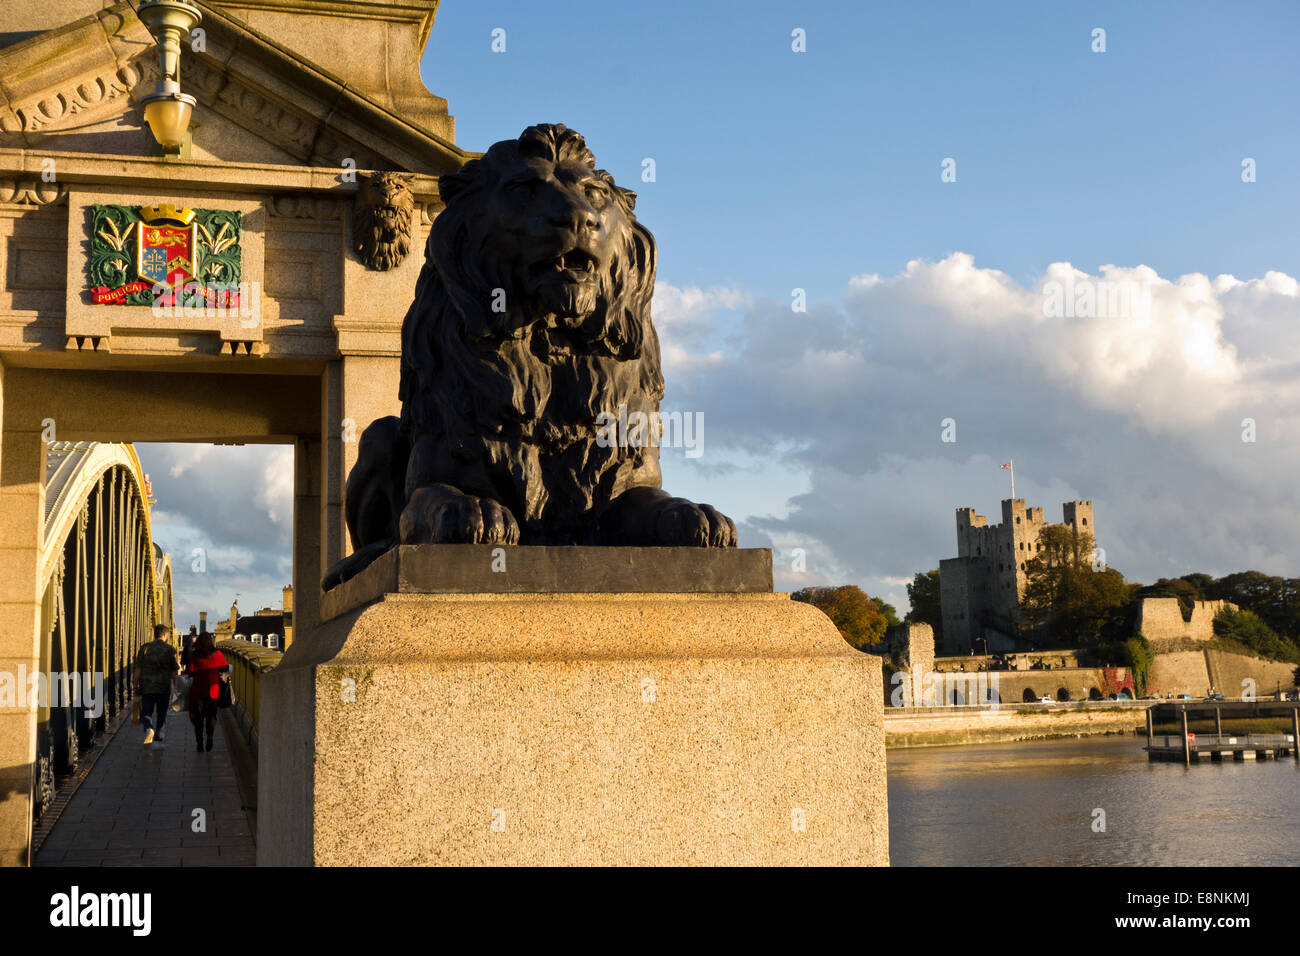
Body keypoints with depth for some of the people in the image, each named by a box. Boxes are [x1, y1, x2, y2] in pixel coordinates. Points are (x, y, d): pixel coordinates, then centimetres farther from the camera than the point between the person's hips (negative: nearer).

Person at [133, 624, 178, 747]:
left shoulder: (145, 648, 1)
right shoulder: (170, 649, -3)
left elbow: (138, 668, 0)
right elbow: (175, 670, -2)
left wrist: (136, 685, 6)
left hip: (147, 687, 1)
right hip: (164, 688, -1)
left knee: (146, 713, 9)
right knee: (162, 715, 11)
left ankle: (149, 729, -18)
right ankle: (158, 738, 10)